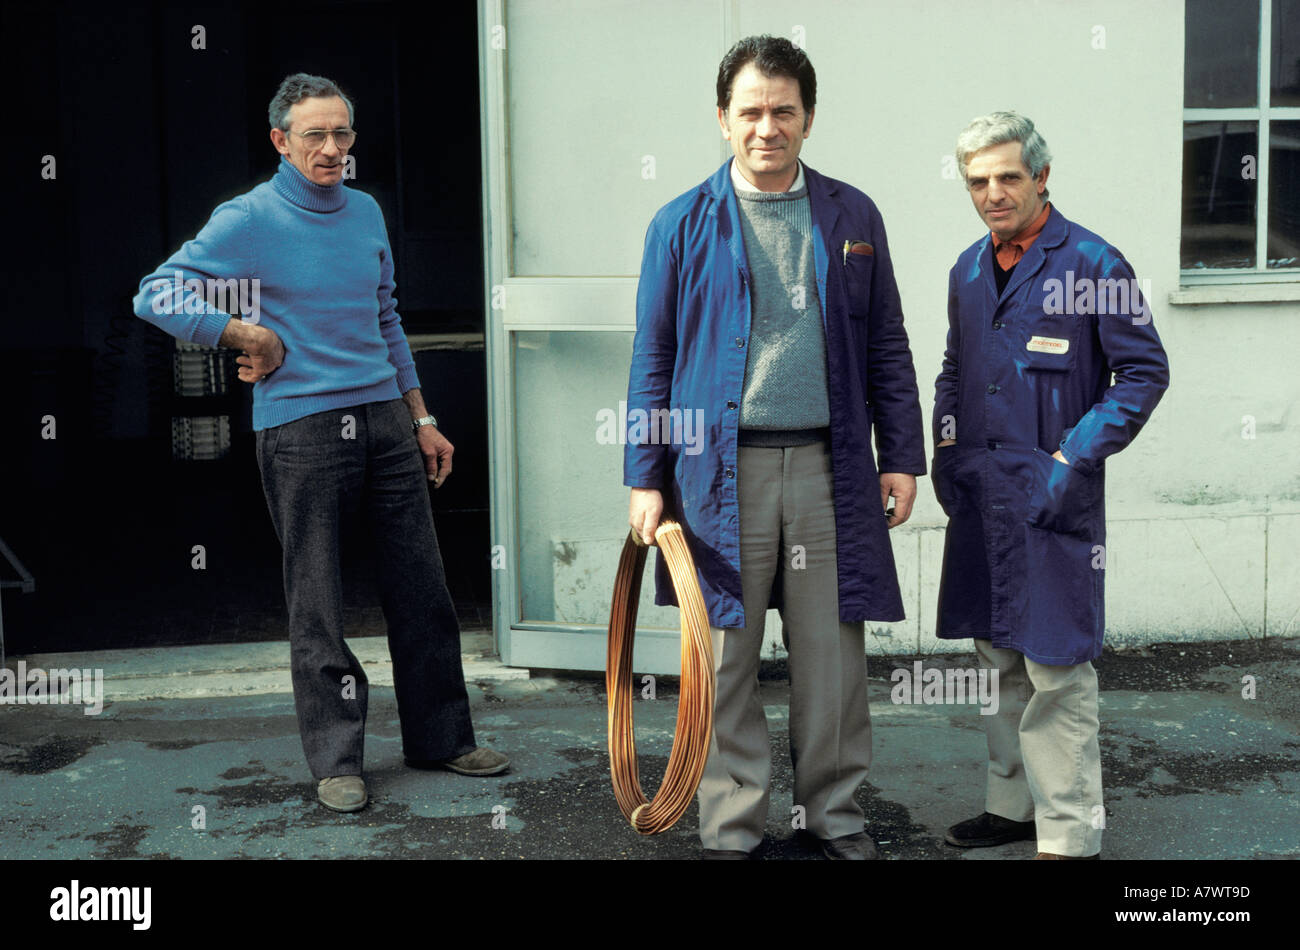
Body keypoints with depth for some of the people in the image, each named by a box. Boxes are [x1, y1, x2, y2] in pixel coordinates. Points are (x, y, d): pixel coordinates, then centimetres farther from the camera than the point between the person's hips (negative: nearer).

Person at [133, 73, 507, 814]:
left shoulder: (366, 212, 12)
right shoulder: (249, 220, -5)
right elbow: (158, 295, -9)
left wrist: (421, 419, 19)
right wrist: (253, 338, -10)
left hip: (384, 419, 5)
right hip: (301, 428, -5)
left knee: (421, 586, 8)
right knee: (318, 601, 1)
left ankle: (441, 737, 22)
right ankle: (337, 759, 13)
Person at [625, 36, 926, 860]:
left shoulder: (853, 217, 9)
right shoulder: (683, 225, 4)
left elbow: (886, 347, 11)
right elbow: (653, 360, 4)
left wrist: (902, 455, 6)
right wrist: (646, 479, -1)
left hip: (828, 467, 2)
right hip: (721, 468, -1)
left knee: (832, 655, 8)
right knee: (724, 661, 5)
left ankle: (835, 810, 25)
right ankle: (732, 826, 18)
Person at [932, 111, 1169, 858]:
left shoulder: (1092, 263, -9)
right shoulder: (969, 270, 11)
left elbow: (1145, 370, -8)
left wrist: (1075, 457, -14)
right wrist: (947, 447, 10)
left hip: (1053, 498, -7)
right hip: (981, 495, 7)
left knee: (1056, 670, -4)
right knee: (1002, 660, 16)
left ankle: (1070, 833, 6)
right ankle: (1015, 805, 29)